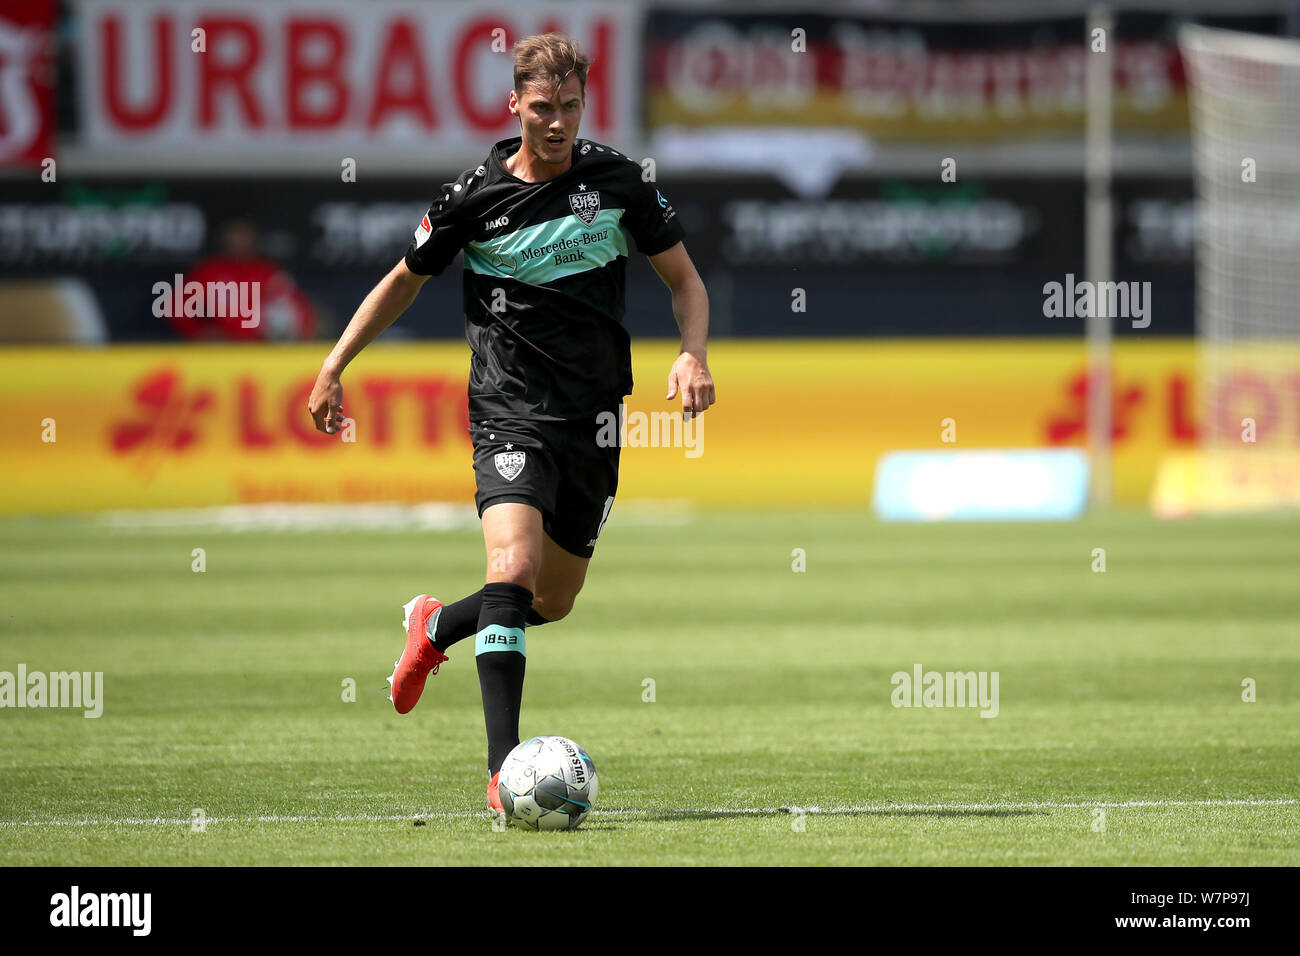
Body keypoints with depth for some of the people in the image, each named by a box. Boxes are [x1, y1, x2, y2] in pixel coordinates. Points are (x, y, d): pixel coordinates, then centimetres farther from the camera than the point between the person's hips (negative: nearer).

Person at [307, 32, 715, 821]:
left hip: (594, 419, 3)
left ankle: (437, 627, 44)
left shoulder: (617, 180, 0)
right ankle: (505, 769, -25)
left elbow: (685, 281, 8)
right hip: (510, 410, -3)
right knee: (513, 568, -24)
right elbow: (405, 281, 11)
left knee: (554, 602, 12)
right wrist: (334, 368, 7)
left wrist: (694, 355, -11)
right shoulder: (474, 198, -4)